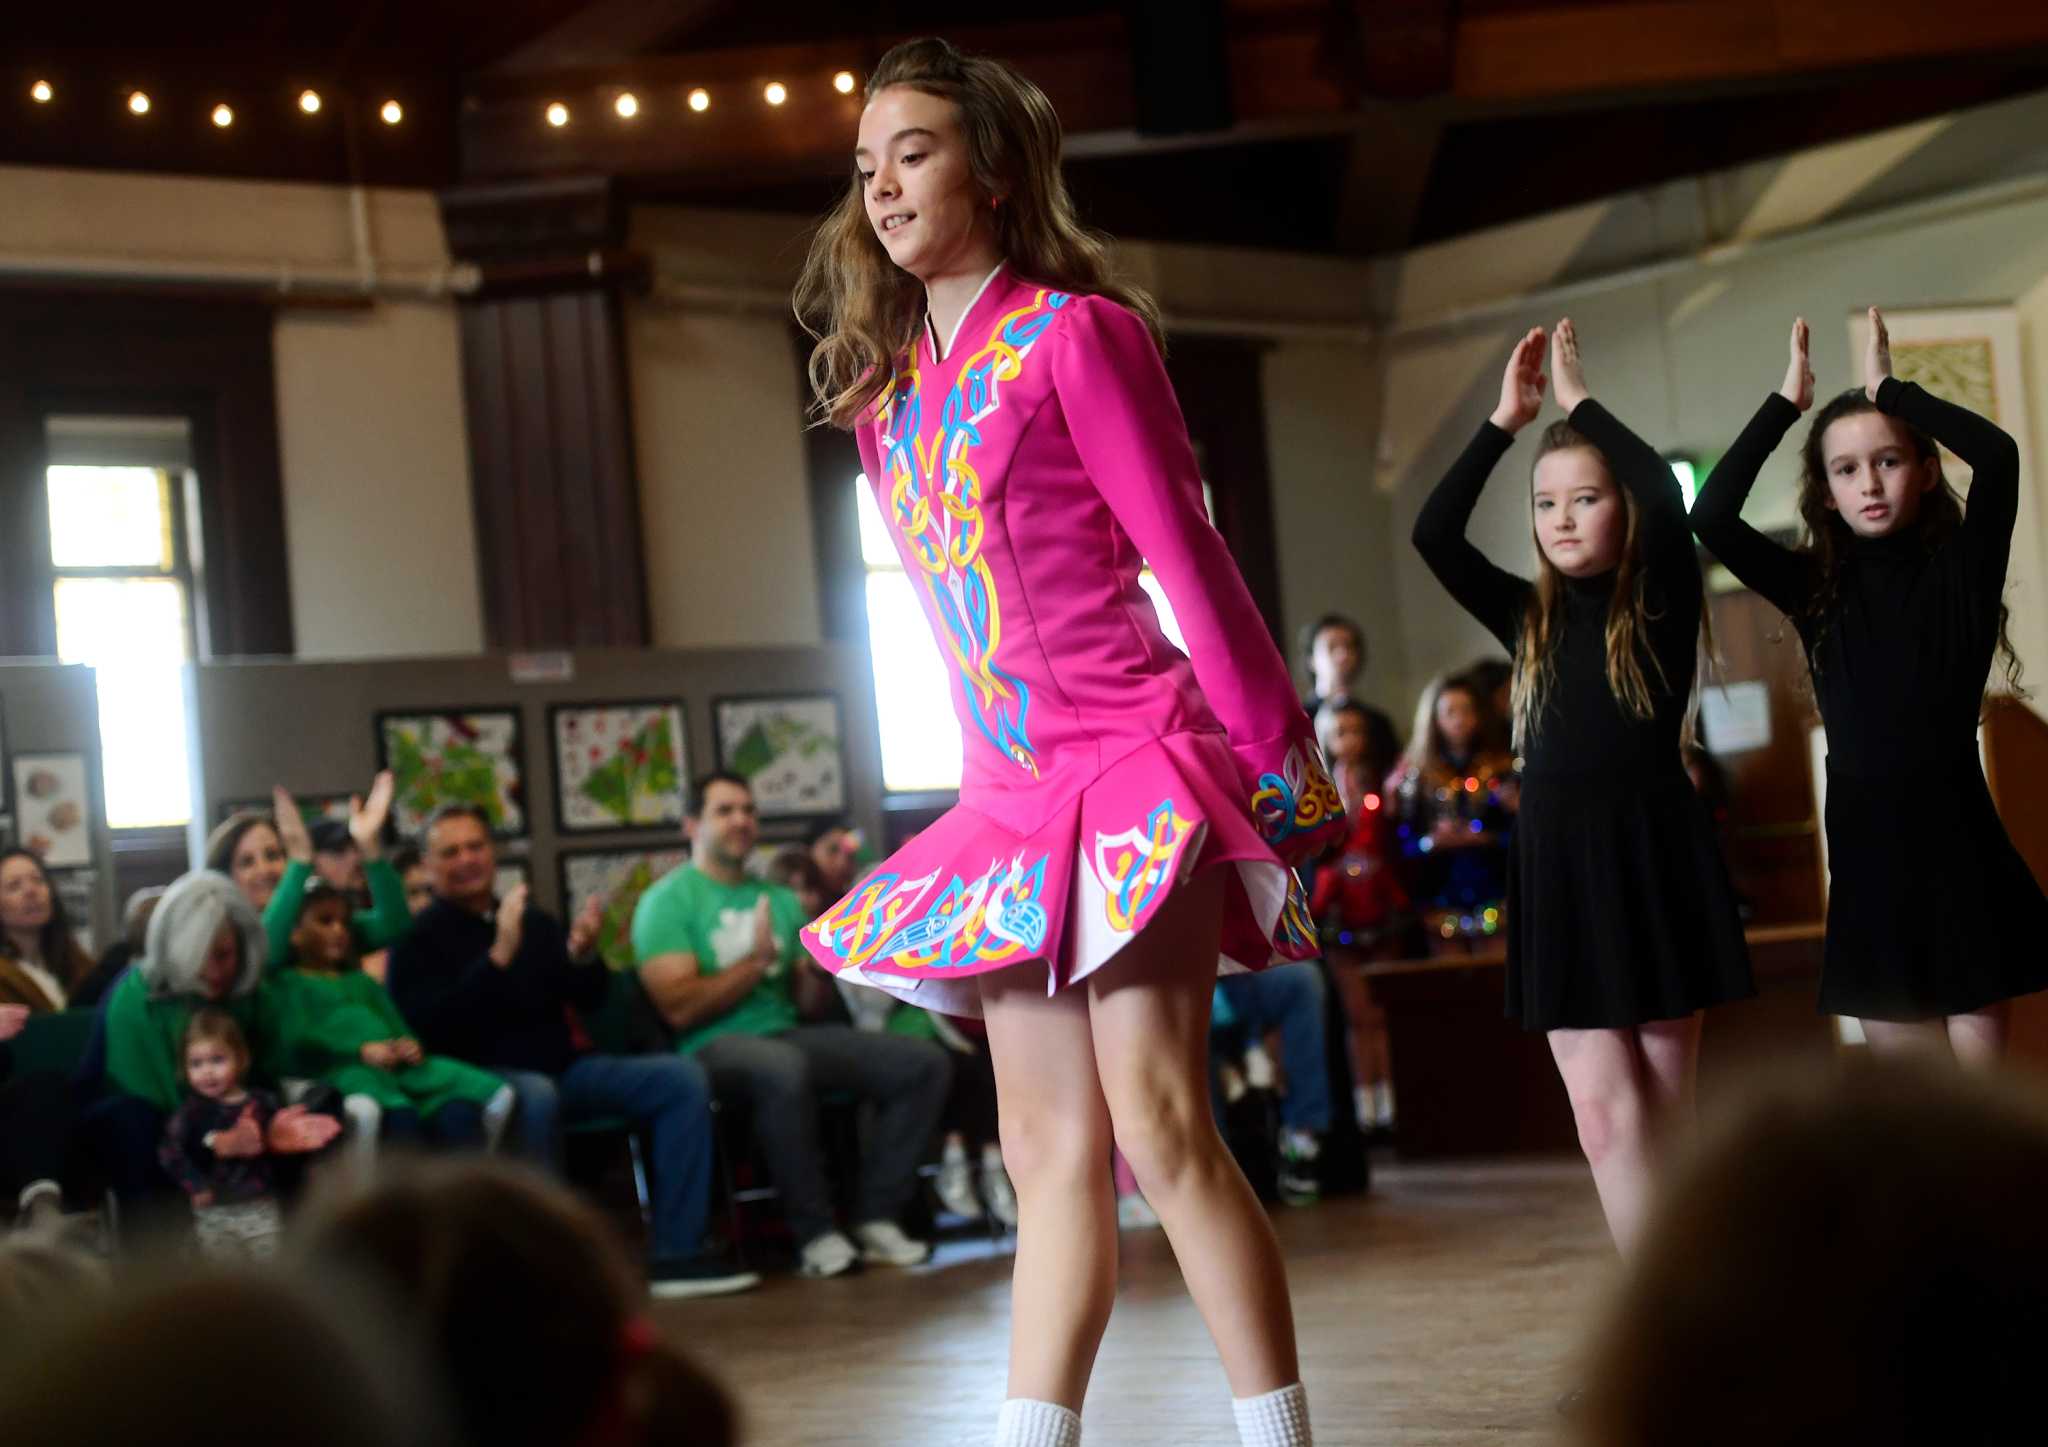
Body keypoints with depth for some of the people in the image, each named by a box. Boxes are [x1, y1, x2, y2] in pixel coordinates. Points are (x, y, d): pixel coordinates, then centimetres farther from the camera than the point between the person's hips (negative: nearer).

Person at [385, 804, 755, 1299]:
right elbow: (430, 1029, -17)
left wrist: (582, 955, -10)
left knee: (682, 1078, -11)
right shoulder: (420, 937, -1)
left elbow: (591, 997, 13)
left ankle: (673, 1255, -17)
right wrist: (498, 956, -23)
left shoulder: (534, 919, 16)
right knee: (536, 1097, -41)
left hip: (565, 1068, 6)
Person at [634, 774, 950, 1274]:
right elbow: (679, 1009, -13)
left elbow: (808, 1008, 15)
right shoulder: (668, 900, -1)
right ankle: (815, 1232, -27)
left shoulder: (780, 900, 18)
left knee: (926, 1063, -8)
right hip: (716, 1046, -7)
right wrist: (757, 961, -13)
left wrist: (822, 970, -6)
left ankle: (876, 1217, -9)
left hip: (789, 1033, 7)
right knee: (784, 1070, -42)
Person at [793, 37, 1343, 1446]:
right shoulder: (887, 386, 14)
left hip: (1132, 763, -7)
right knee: (1050, 1151, 7)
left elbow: (1187, 554, -7)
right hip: (1009, 798, 7)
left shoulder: (1074, 333, -5)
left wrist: (1280, 752, -7)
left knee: (1158, 1123, -12)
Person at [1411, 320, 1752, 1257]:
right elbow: (1433, 535, 2)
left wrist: (1578, 399, -4)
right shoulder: (1530, 619, 11)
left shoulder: (1661, 604, 2)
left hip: (1654, 860, -3)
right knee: (1604, 1109, -5)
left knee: (1666, 1110, 4)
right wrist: (1506, 420, 1)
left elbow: (1664, 495, -15)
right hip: (1558, 872, 3)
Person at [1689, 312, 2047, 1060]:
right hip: (1866, 845, 2)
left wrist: (1890, 388, -7)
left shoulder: (1962, 569, -1)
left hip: (1957, 838, -2)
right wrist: (1786, 403, -3)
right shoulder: (1814, 586, 5)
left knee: (1980, 1070, -2)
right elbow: (1711, 517, -8)